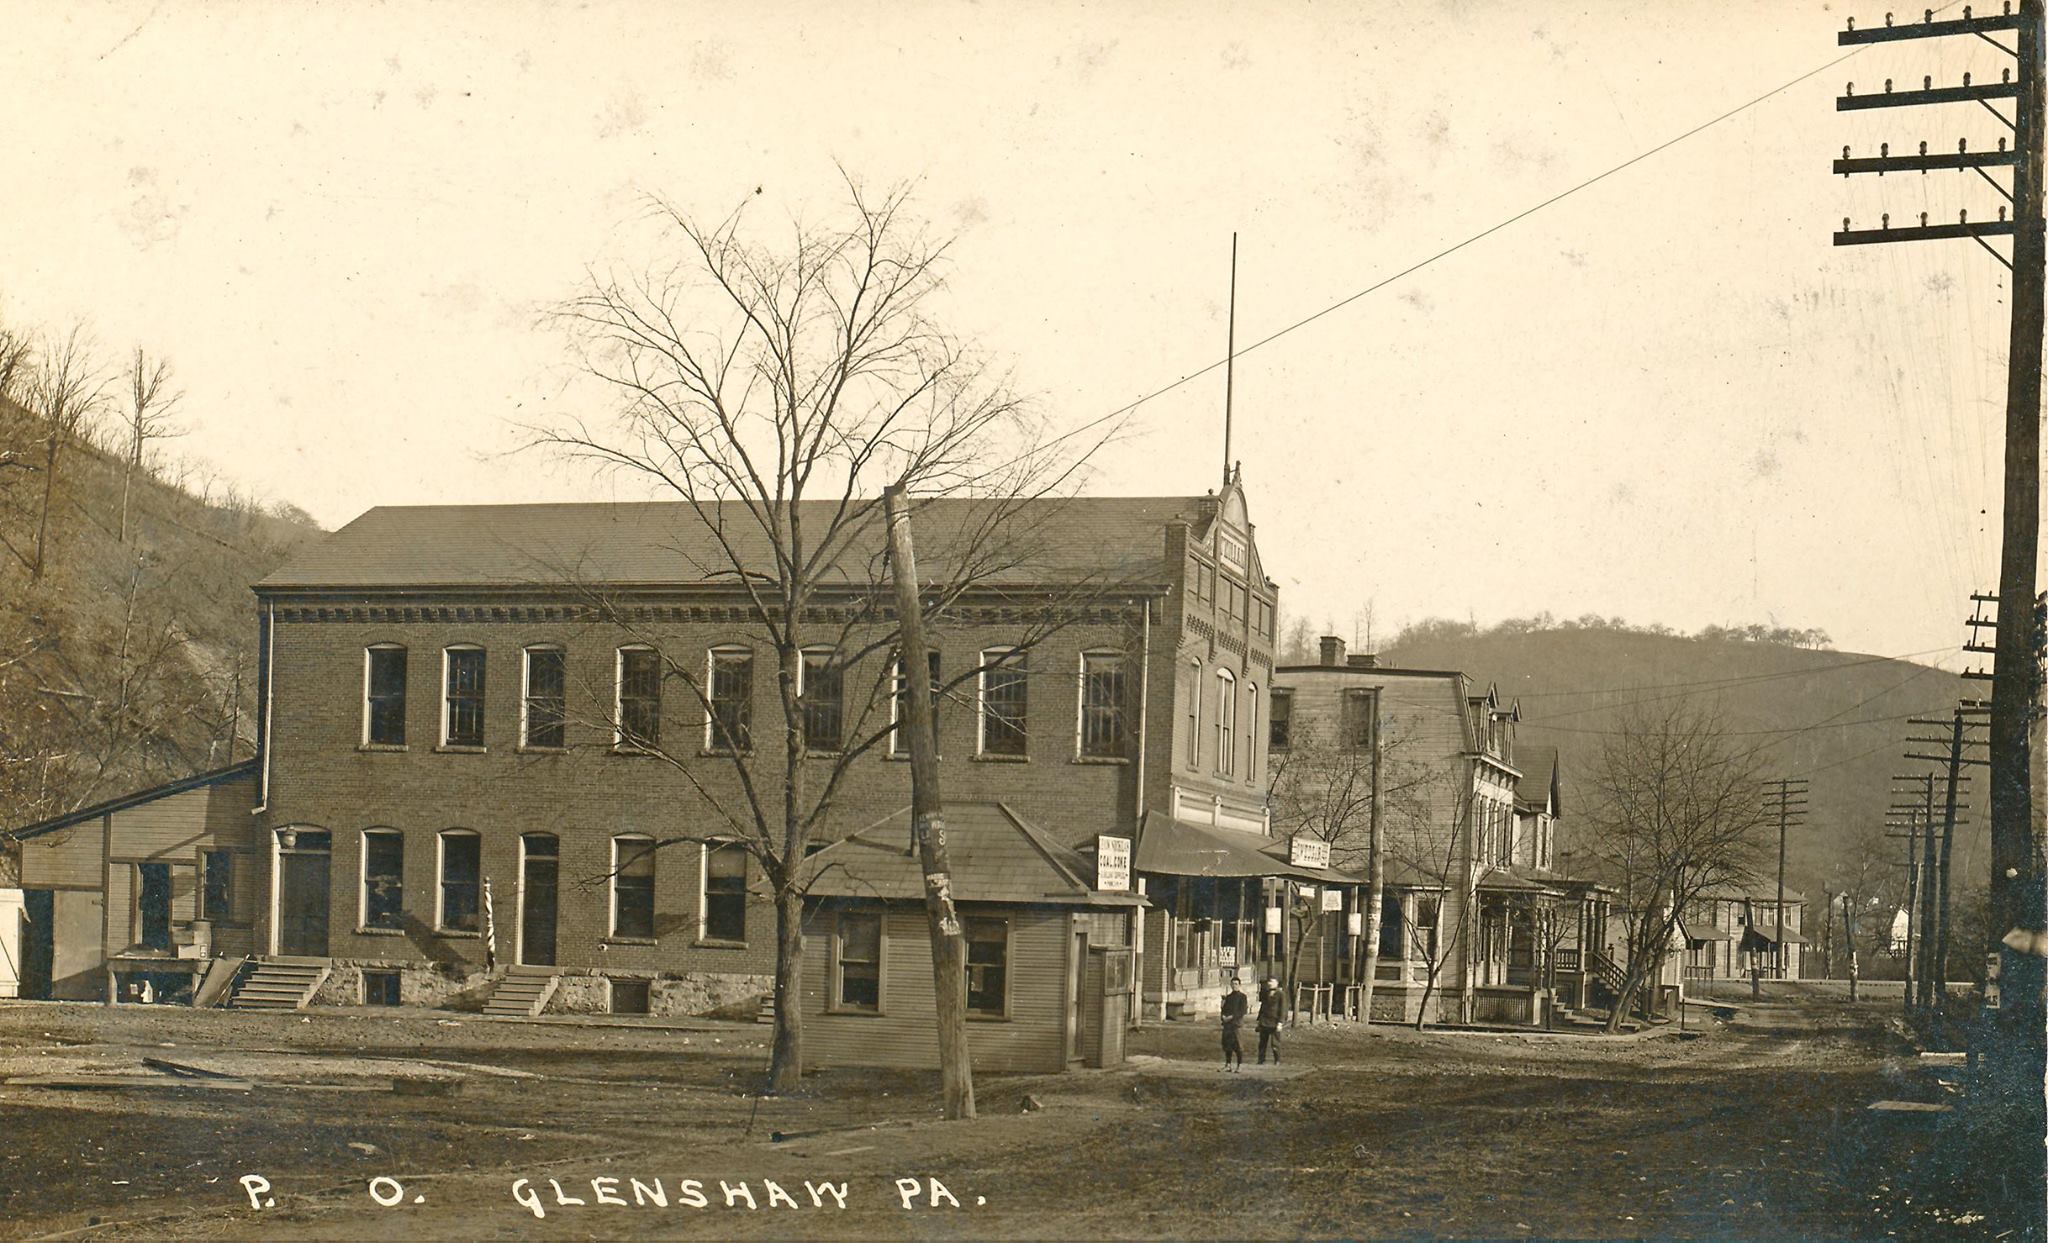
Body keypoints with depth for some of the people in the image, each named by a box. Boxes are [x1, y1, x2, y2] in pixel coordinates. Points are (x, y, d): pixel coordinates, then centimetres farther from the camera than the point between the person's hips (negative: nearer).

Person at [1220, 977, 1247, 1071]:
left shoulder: (1242, 996, 0)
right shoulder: (1228, 997, 18)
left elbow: (1243, 1011, -8)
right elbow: (1224, 1009, 17)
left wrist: (1232, 1017, -16)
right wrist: (1223, 1016, -4)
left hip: (1237, 1023, -6)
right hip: (1227, 1024, 6)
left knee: (1237, 1045, -8)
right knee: (1227, 1044, 4)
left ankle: (1240, 1065, -2)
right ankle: (1228, 1064, 12)